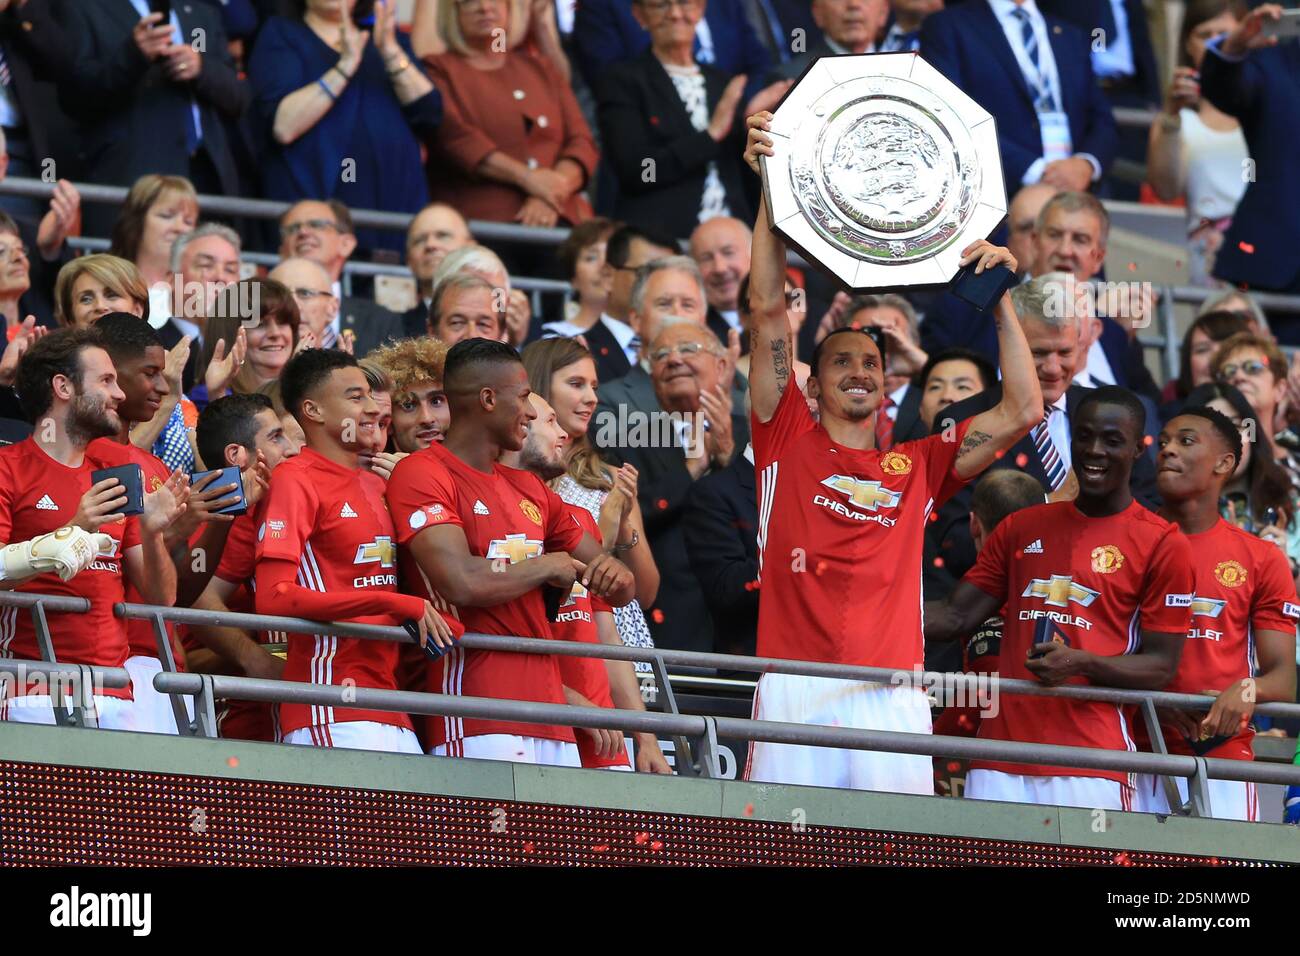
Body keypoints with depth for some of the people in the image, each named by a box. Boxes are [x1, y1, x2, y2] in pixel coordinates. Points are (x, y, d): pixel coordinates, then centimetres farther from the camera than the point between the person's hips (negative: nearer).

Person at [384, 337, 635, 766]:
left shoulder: (529, 489, 23)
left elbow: (620, 593, 27)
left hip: (551, 716, 8)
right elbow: (461, 582, -19)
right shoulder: (421, 474, -3)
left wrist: (613, 574, 1)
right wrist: (546, 567, -2)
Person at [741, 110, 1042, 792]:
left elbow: (1022, 410, 17)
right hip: (794, 691, -2)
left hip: (893, 698, 2)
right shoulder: (788, 442, 13)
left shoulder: (916, 467, 19)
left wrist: (1000, 298, 14)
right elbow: (769, 309, 7)